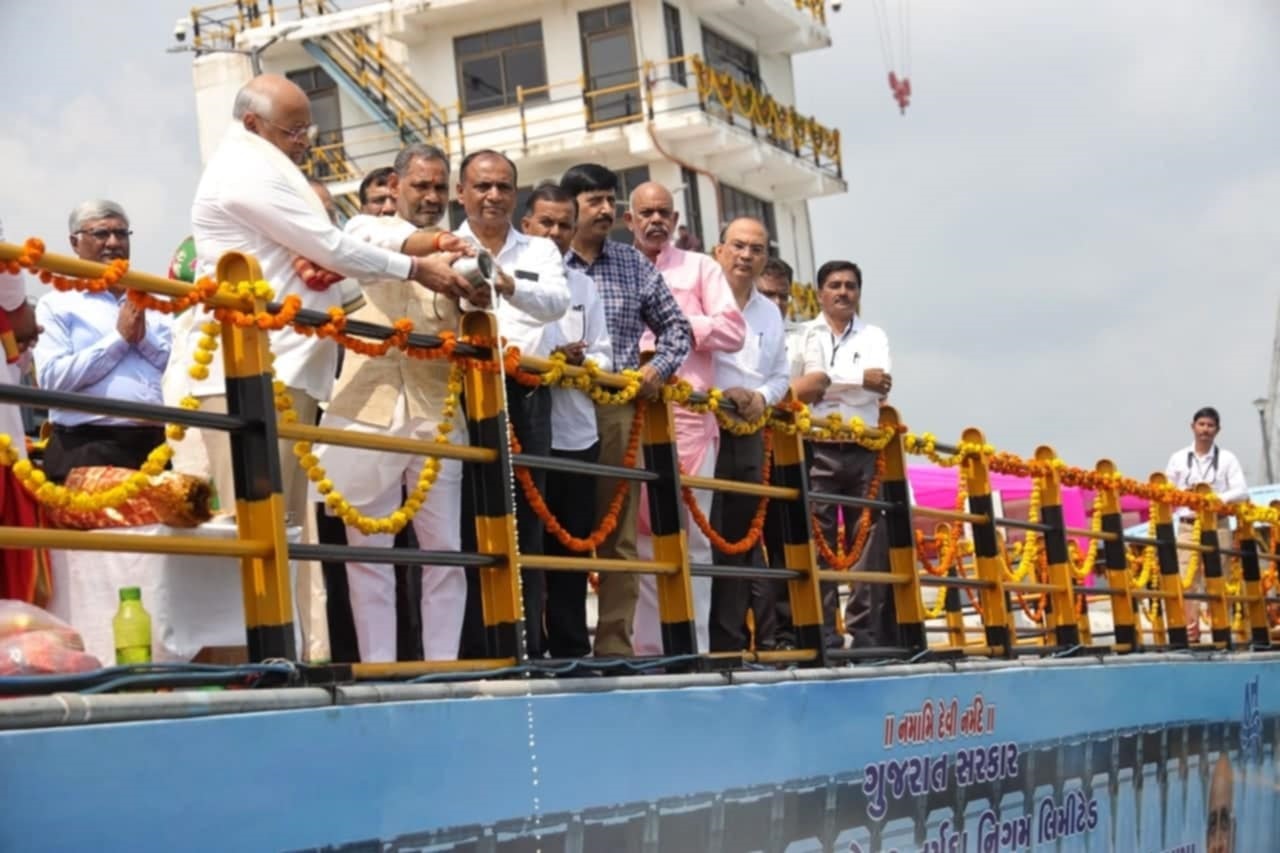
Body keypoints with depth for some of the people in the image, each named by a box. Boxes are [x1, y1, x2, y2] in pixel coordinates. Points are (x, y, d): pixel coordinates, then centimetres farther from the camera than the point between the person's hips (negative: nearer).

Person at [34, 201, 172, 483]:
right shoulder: (57, 305, 6)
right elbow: (52, 377, -8)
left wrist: (145, 338, -5)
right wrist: (119, 338, -5)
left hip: (159, 446, 4)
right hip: (89, 450, -4)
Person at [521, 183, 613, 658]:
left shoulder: (584, 286, 18)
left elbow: (604, 356, 12)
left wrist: (580, 362, -9)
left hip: (577, 434, 5)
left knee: (572, 548, 8)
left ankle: (572, 649, 13)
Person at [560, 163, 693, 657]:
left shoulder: (634, 264, 15)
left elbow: (675, 326, 19)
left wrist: (660, 366, 3)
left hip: (620, 408, 3)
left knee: (620, 531, 3)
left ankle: (615, 640, 6)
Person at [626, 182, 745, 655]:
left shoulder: (700, 267, 15)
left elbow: (732, 330, 4)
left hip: (689, 412, -1)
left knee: (691, 532, -4)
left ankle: (694, 647, -3)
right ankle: (648, 646, 2)